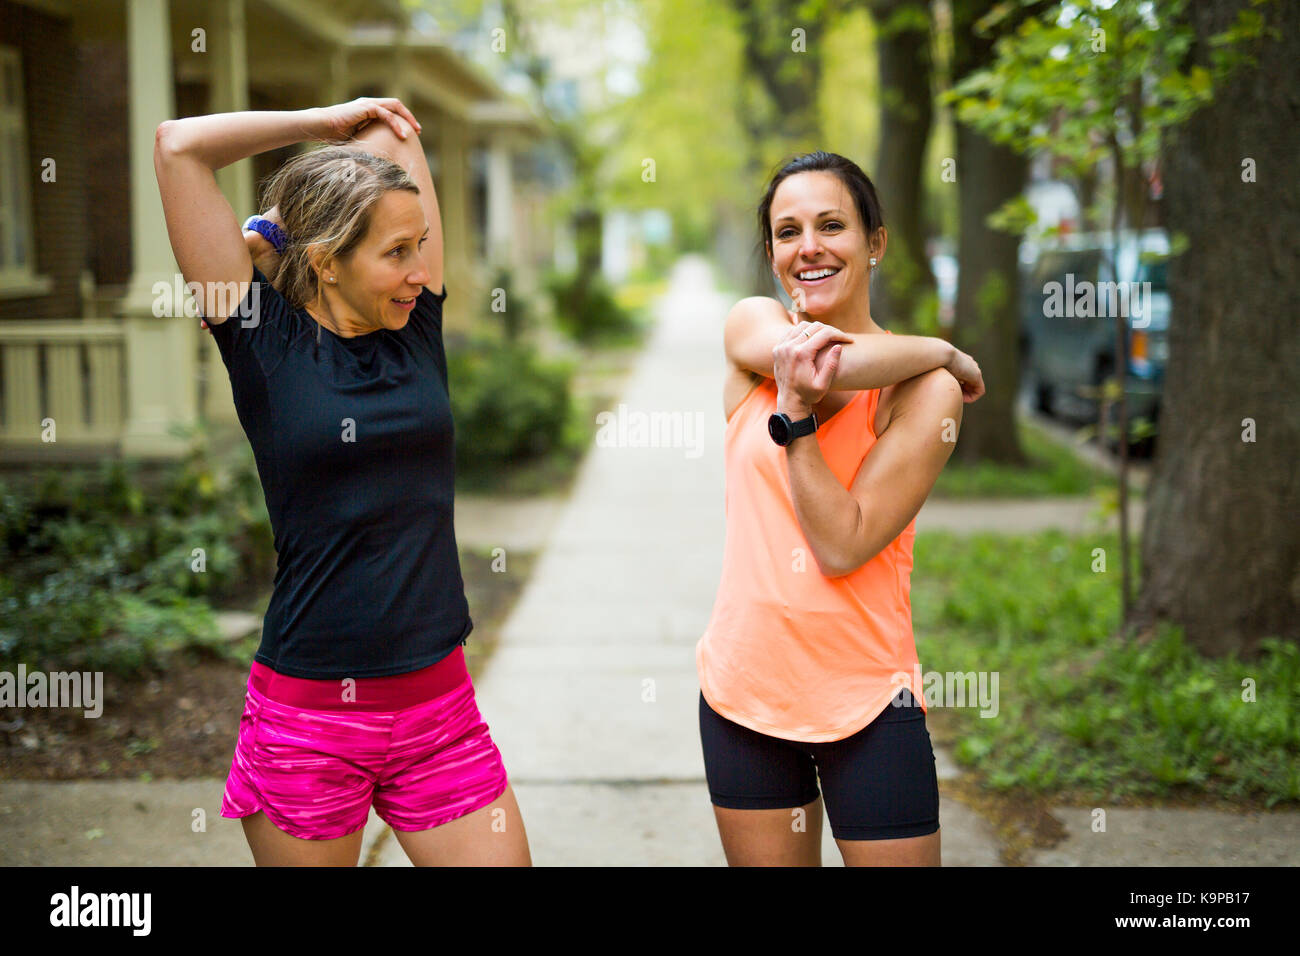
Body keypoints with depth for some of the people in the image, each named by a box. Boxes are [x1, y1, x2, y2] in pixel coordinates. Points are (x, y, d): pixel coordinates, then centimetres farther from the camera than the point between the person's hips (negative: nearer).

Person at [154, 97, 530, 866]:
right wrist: (330, 121, 1)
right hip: (308, 712, -3)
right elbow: (178, 146, -8)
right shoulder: (268, 343, -5)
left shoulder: (417, 326, 5)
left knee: (503, 857, 4)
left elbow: (397, 129, 11)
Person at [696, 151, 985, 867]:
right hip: (743, 688, 3)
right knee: (765, 861, 13)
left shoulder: (928, 388, -7)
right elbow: (841, 364, -20)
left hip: (866, 697, -3)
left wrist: (796, 412, -19)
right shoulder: (749, 326, 2)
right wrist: (942, 349, -7)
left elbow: (843, 546, -16)